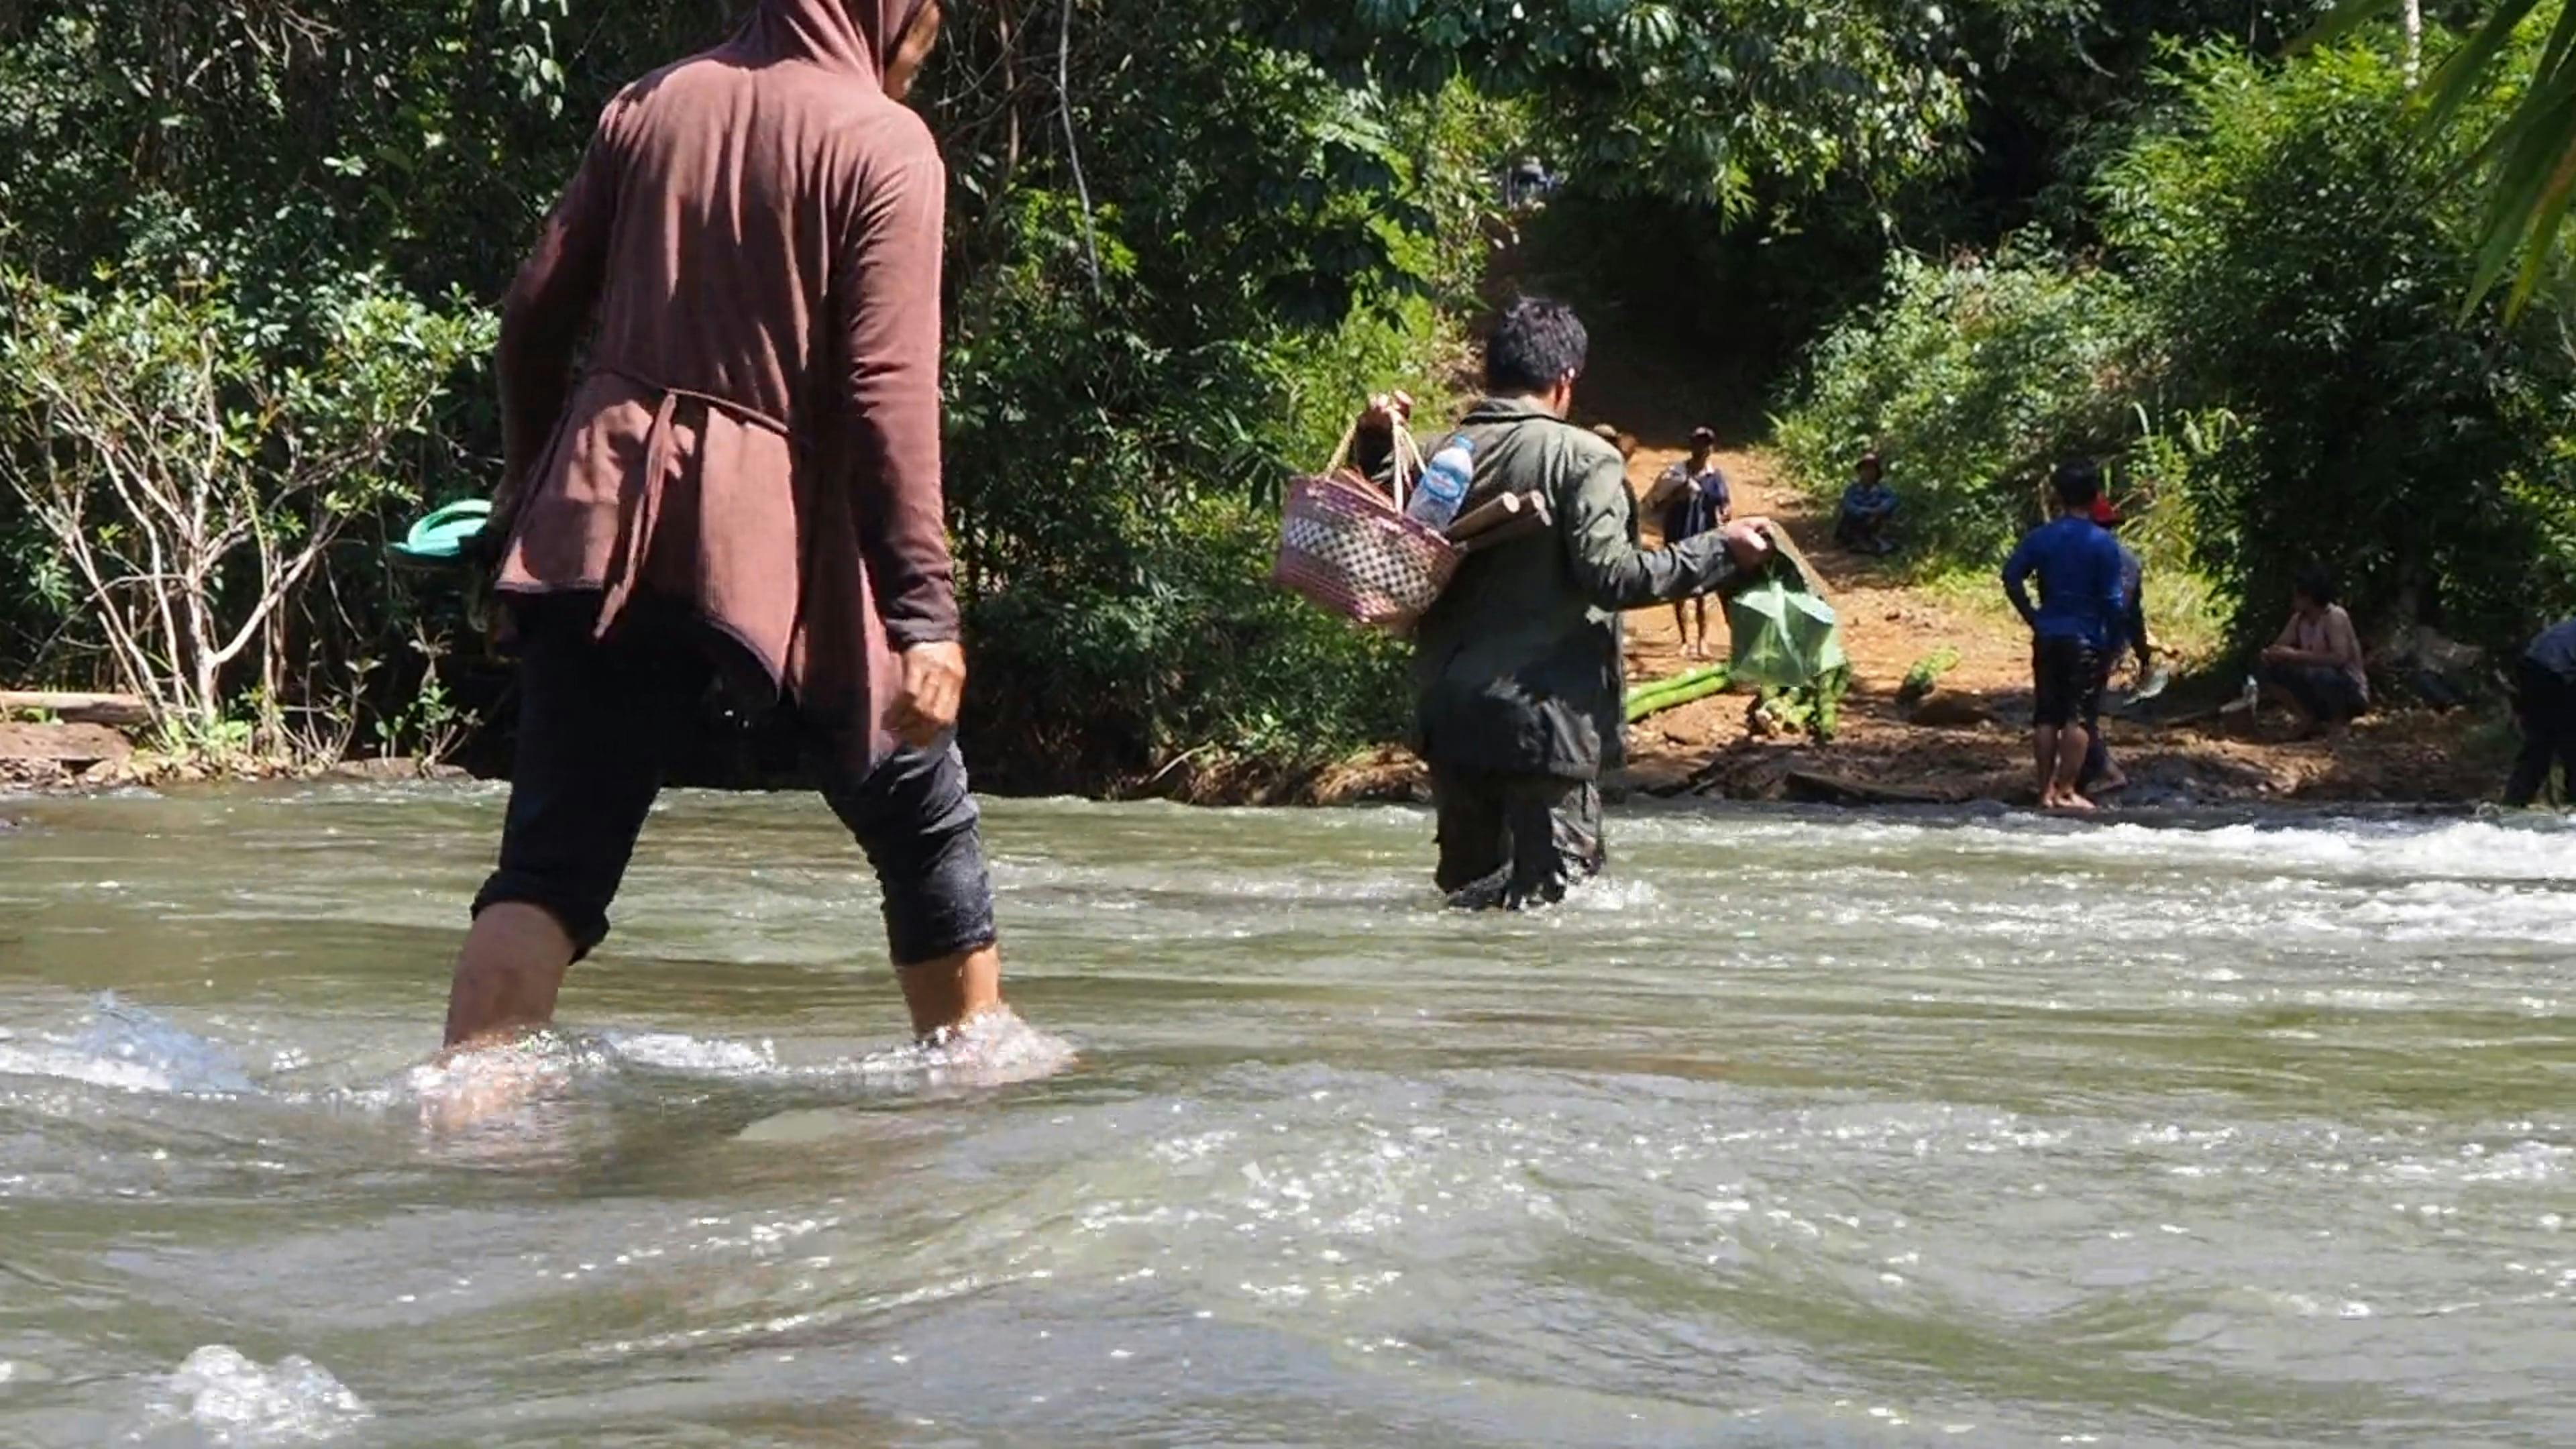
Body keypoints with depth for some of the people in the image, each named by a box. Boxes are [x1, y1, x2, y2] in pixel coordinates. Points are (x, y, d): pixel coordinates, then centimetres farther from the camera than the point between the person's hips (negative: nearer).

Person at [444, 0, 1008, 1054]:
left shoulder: (648, 106, 12)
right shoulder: (883, 146, -4)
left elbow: (534, 316, 12)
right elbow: (887, 393, -12)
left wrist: (526, 491, 25)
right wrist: (925, 616, -13)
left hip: (607, 523, 4)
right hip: (779, 540, -4)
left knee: (554, 854, -1)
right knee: (921, 818, 17)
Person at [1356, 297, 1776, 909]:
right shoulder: (1582, 457, -9)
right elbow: (1610, 575, -17)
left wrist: (1375, 446, 15)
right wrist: (1721, 553, -9)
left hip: (1449, 715, 6)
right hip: (1545, 718, -5)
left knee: (1468, 890, 18)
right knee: (1547, 893, -1)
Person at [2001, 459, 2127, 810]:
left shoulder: (2041, 537, 2)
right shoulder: (2103, 544, -8)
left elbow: (2012, 577, -3)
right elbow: (2113, 599, -9)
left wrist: (2033, 618, 6)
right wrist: (2111, 636, 3)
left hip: (2047, 637, 3)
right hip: (2086, 639, -3)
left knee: (2047, 716, 8)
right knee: (2078, 716, 0)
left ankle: (2046, 790, 9)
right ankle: (2066, 791, -3)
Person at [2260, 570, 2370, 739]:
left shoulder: (2334, 617, -20)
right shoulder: (2298, 619, 2)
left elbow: (2339, 658, -33)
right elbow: (2277, 648, 7)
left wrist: (2296, 655, -31)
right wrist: (2271, 655, -18)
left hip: (2350, 690, -7)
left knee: (2318, 675, -38)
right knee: (2271, 673, -3)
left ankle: (2338, 723, -12)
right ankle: (2311, 722, 2)